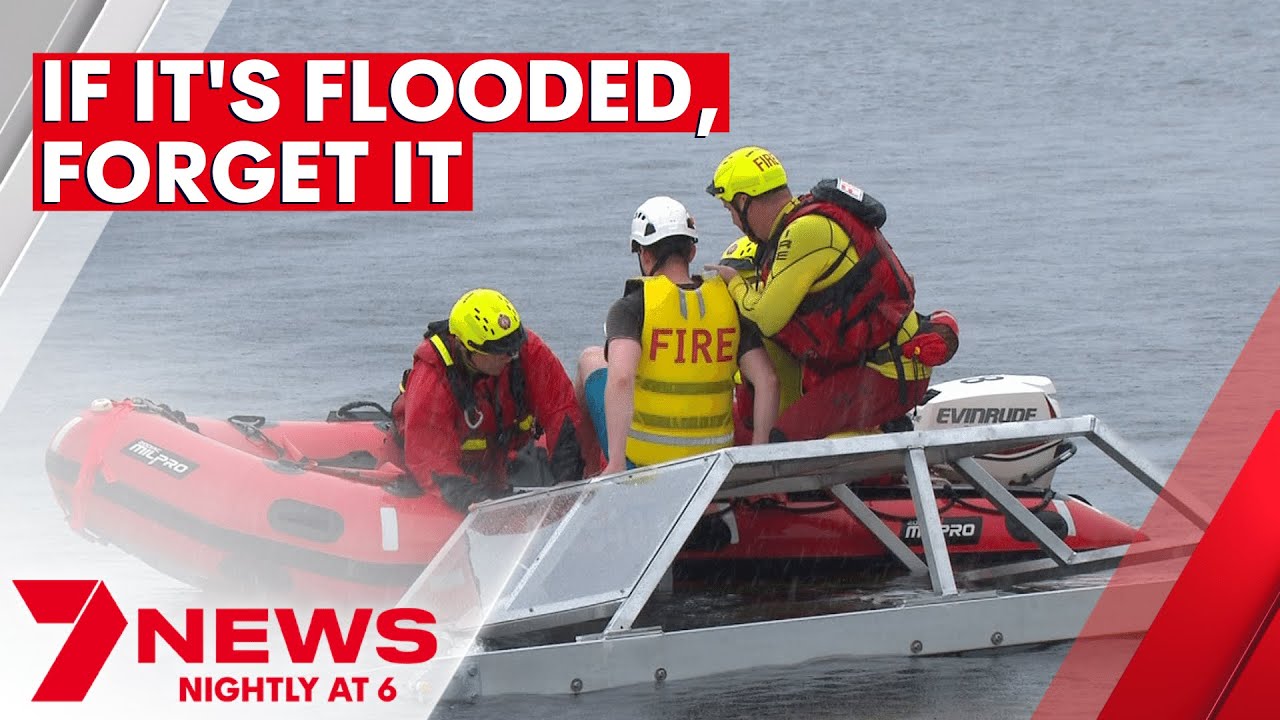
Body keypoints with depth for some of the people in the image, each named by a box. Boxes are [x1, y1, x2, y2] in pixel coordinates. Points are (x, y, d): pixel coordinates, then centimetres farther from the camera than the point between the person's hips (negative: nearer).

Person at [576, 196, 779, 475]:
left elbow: (621, 379, -28)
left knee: (591, 358, 26)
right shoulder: (729, 303, -2)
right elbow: (768, 381, -10)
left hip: (639, 459, -3)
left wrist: (616, 463, -30)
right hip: (712, 460, 3)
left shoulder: (631, 308, -12)